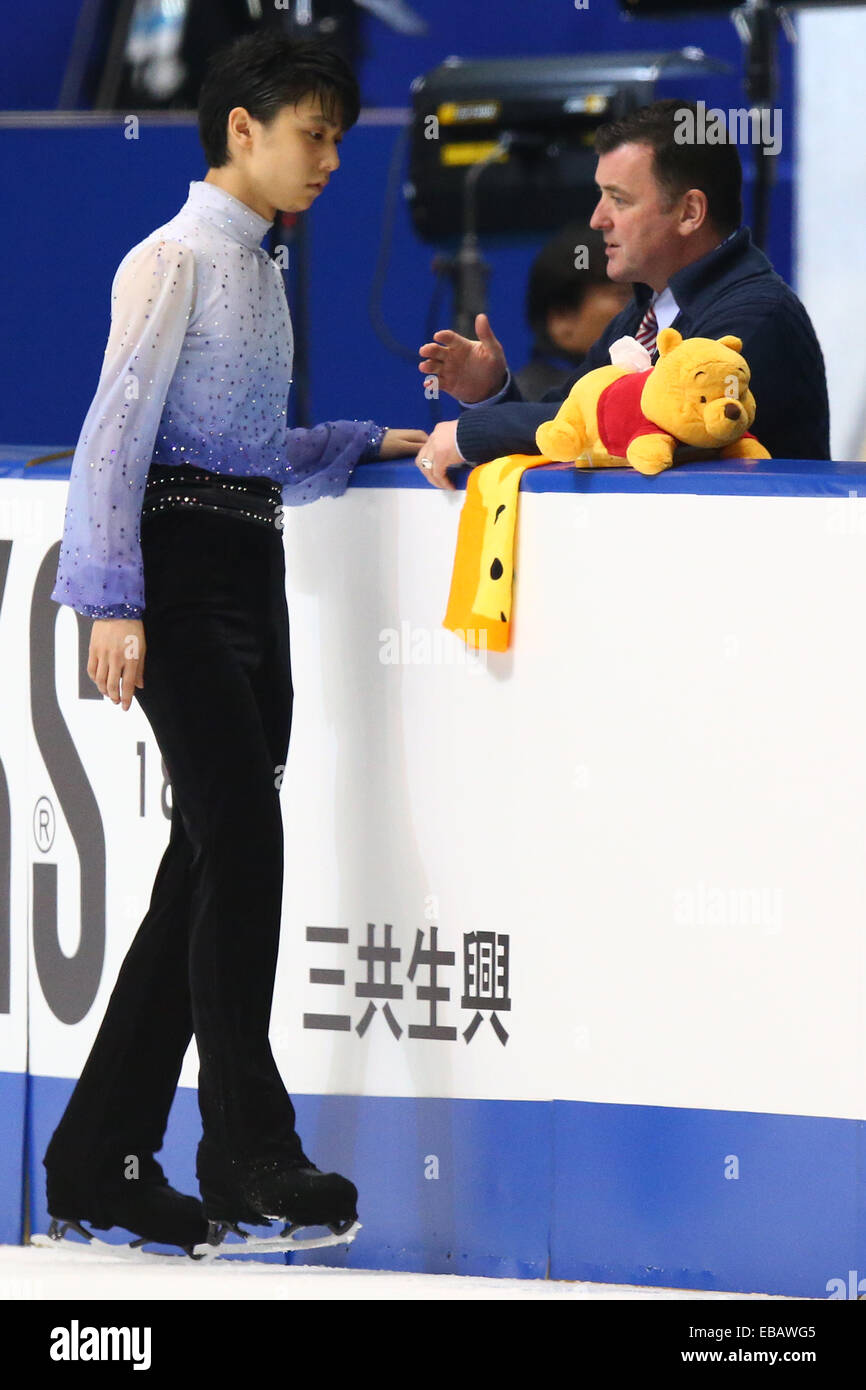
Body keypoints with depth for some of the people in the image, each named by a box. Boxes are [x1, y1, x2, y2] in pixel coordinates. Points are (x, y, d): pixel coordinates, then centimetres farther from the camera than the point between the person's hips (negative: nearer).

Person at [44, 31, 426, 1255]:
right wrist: (113, 601, -20)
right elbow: (117, 433, -14)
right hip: (183, 566, -9)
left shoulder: (262, 274, 19)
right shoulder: (177, 261, -7)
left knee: (214, 864, 6)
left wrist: (370, 445, 13)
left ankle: (102, 1159, 9)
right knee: (241, 840, -13)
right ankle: (250, 1150, -11)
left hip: (253, 571, 9)